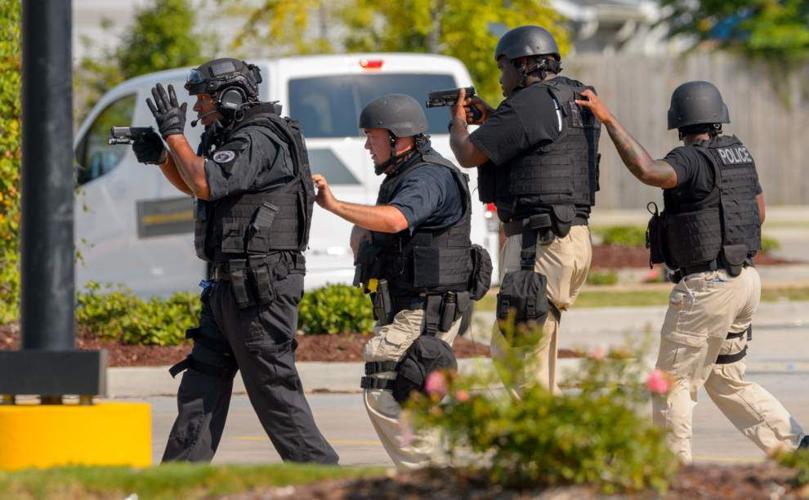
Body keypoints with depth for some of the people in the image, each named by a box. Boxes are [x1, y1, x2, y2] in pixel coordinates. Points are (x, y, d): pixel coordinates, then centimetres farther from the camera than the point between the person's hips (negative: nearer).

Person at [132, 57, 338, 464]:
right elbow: (195, 187, 31)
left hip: (260, 288, -10)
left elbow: (205, 183, -27)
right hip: (228, 288, 10)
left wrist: (174, 133, -16)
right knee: (200, 387, 9)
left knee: (274, 388, -7)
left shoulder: (259, 139, -15)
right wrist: (161, 158, 13)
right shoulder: (235, 138, 16)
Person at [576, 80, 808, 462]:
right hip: (744, 280, 8)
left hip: (706, 285, -8)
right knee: (727, 381, 18)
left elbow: (649, 171, -36)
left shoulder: (691, 159, -15)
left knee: (674, 382, 0)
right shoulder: (738, 153, 10)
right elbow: (758, 212, 21)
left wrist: (608, 120, -32)